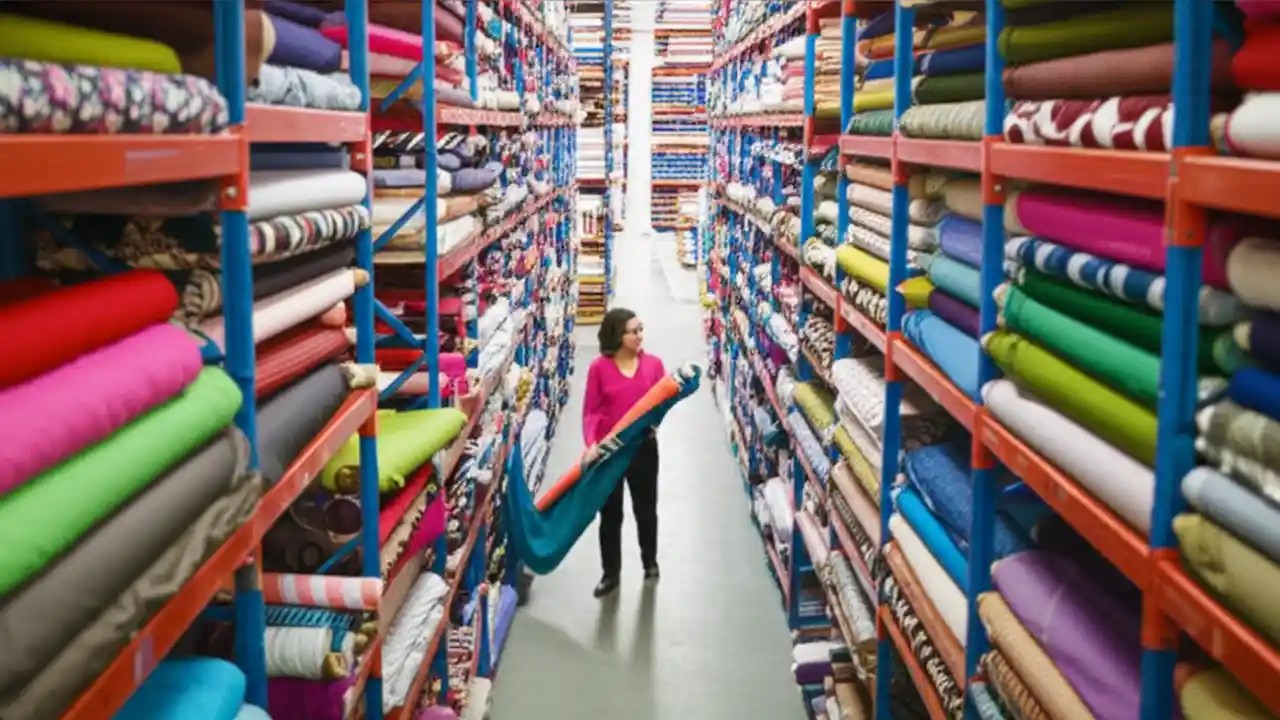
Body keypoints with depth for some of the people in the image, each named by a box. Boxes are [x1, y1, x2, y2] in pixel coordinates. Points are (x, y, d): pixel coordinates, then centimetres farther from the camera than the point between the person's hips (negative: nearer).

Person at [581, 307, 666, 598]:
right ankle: (610, 573, 25)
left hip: (643, 447, 2)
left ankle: (650, 561, 41)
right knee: (610, 514, 11)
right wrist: (591, 443, -22)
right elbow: (590, 411, -9)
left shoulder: (653, 364, -5)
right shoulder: (599, 367, -11)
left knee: (646, 509, 18)